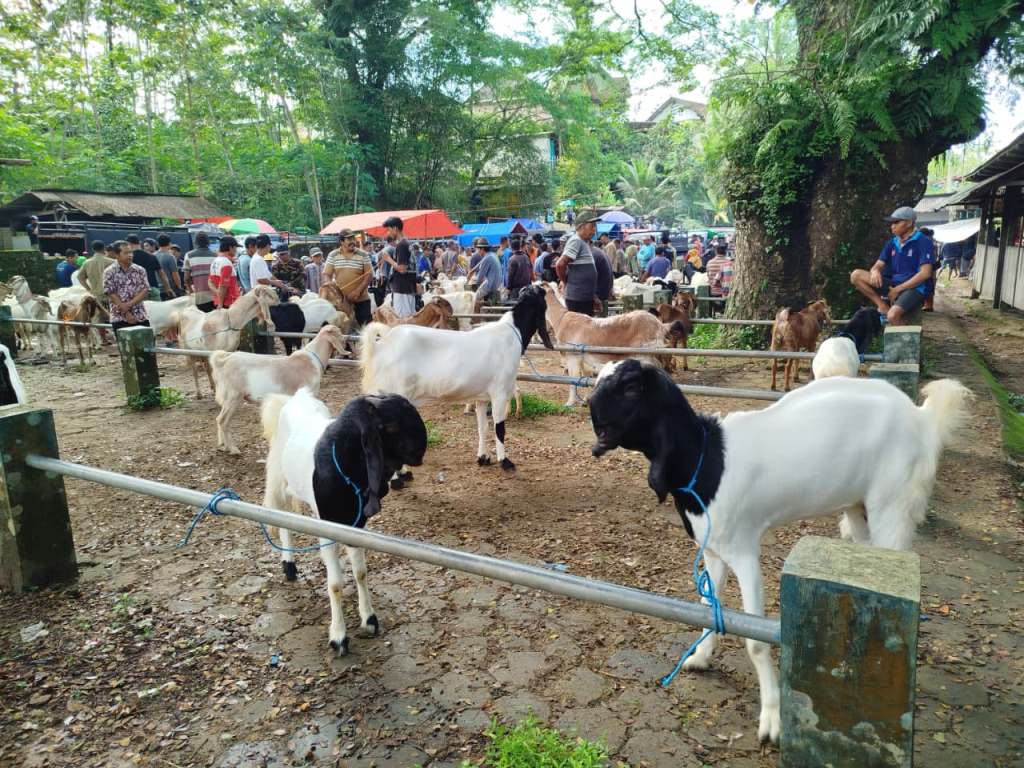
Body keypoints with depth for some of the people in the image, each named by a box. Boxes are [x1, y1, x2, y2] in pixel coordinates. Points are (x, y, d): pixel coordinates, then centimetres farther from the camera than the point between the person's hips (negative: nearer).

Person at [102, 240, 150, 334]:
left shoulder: (140, 270, 6)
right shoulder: (109, 272, -2)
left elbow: (145, 291, -2)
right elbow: (110, 294, -7)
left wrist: (129, 304, -16)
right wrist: (126, 313, -13)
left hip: (141, 317, 3)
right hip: (120, 318, -3)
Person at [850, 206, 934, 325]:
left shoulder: (923, 241, -7)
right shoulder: (892, 243, 11)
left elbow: (925, 273, -14)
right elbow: (878, 265, 9)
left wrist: (898, 289, -16)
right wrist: (875, 271, -19)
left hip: (915, 288, -7)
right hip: (894, 285, 7)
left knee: (892, 315, -36)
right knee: (856, 275, -11)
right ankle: (883, 307, -10)